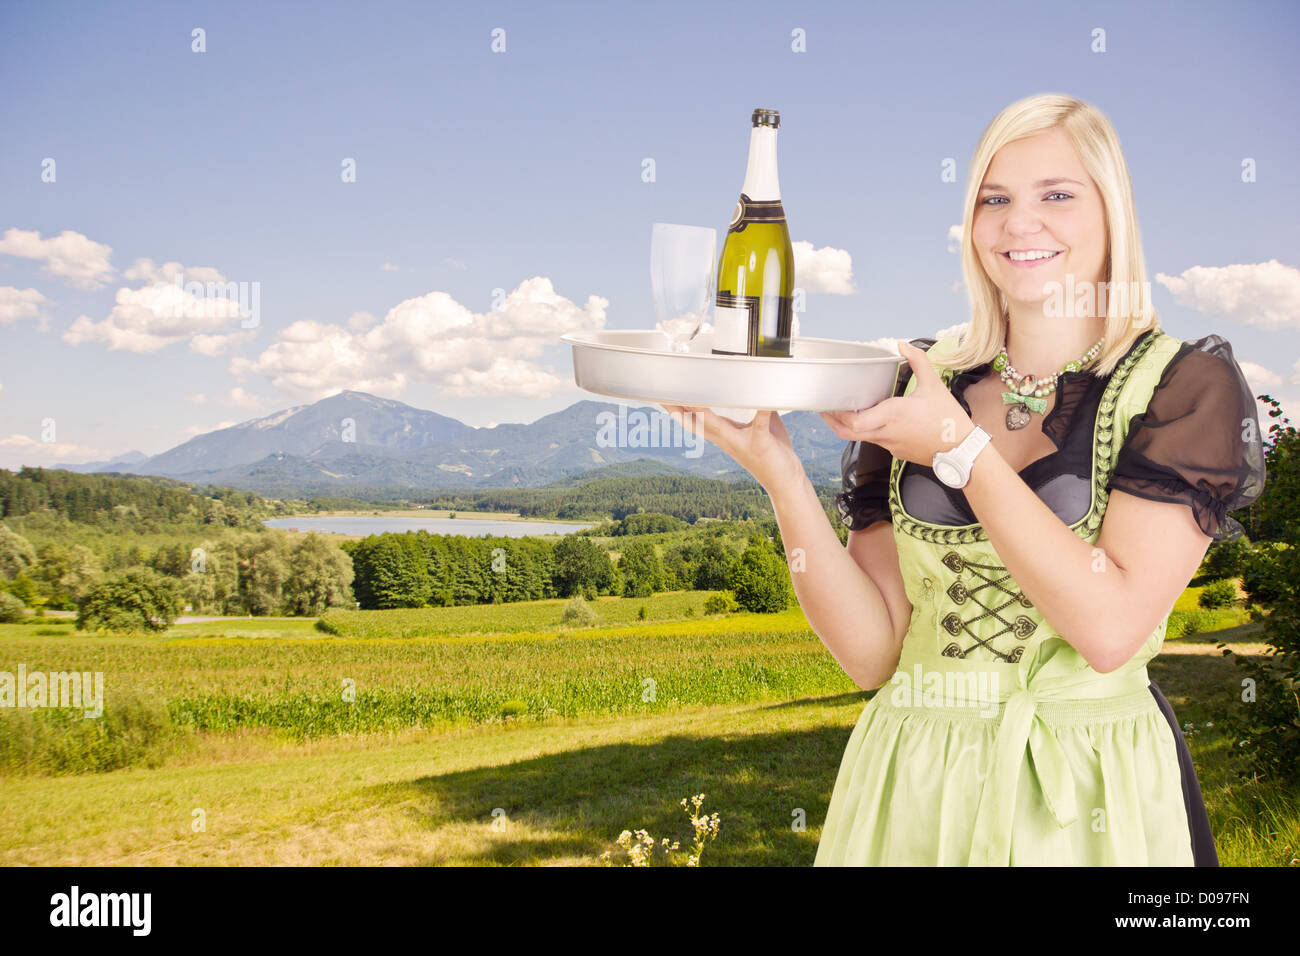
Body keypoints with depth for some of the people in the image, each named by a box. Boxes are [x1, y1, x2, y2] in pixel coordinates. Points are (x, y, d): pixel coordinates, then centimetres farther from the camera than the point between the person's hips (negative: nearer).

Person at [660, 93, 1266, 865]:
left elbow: (1111, 628, -20)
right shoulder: (921, 383, 0)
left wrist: (962, 446, -18)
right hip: (914, 784, 3)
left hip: (1089, 799, -2)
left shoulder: (1185, 384, -7)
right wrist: (780, 474, -18)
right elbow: (872, 651, -6)